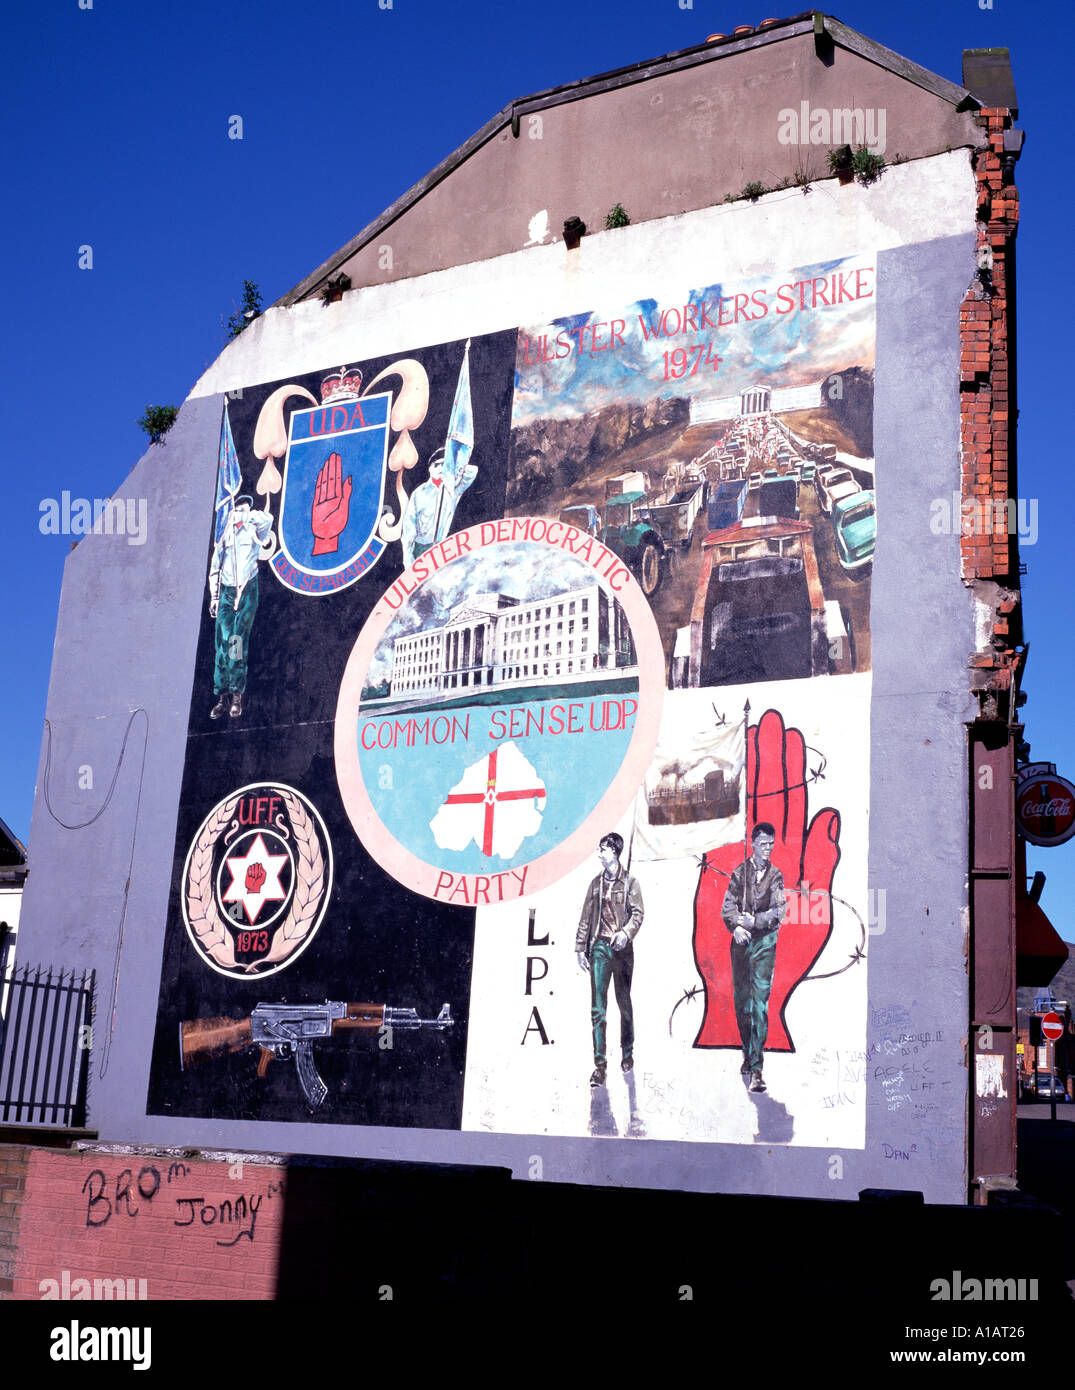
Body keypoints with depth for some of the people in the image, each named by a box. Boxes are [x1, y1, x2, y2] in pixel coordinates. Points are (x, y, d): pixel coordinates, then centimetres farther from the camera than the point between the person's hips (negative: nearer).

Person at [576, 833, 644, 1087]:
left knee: (624, 1002, 11)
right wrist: (580, 947, 10)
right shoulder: (596, 883, 12)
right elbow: (586, 917, 14)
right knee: (598, 1007, -7)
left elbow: (637, 913, -6)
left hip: (621, 948, -2)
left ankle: (627, 1052, 31)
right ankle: (600, 1064, -9)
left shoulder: (629, 882, 2)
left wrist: (626, 933, -23)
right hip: (599, 947, 2)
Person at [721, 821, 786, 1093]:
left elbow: (779, 910, -3)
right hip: (741, 940, 2)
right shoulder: (740, 873, 8)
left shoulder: (776, 876, 6)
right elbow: (728, 907, 2)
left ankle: (756, 1068, -14)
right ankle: (748, 1053, 27)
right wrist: (737, 927, -15)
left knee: (760, 1003, -11)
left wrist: (753, 920, -14)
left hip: (765, 941, -2)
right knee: (741, 1000, 8)